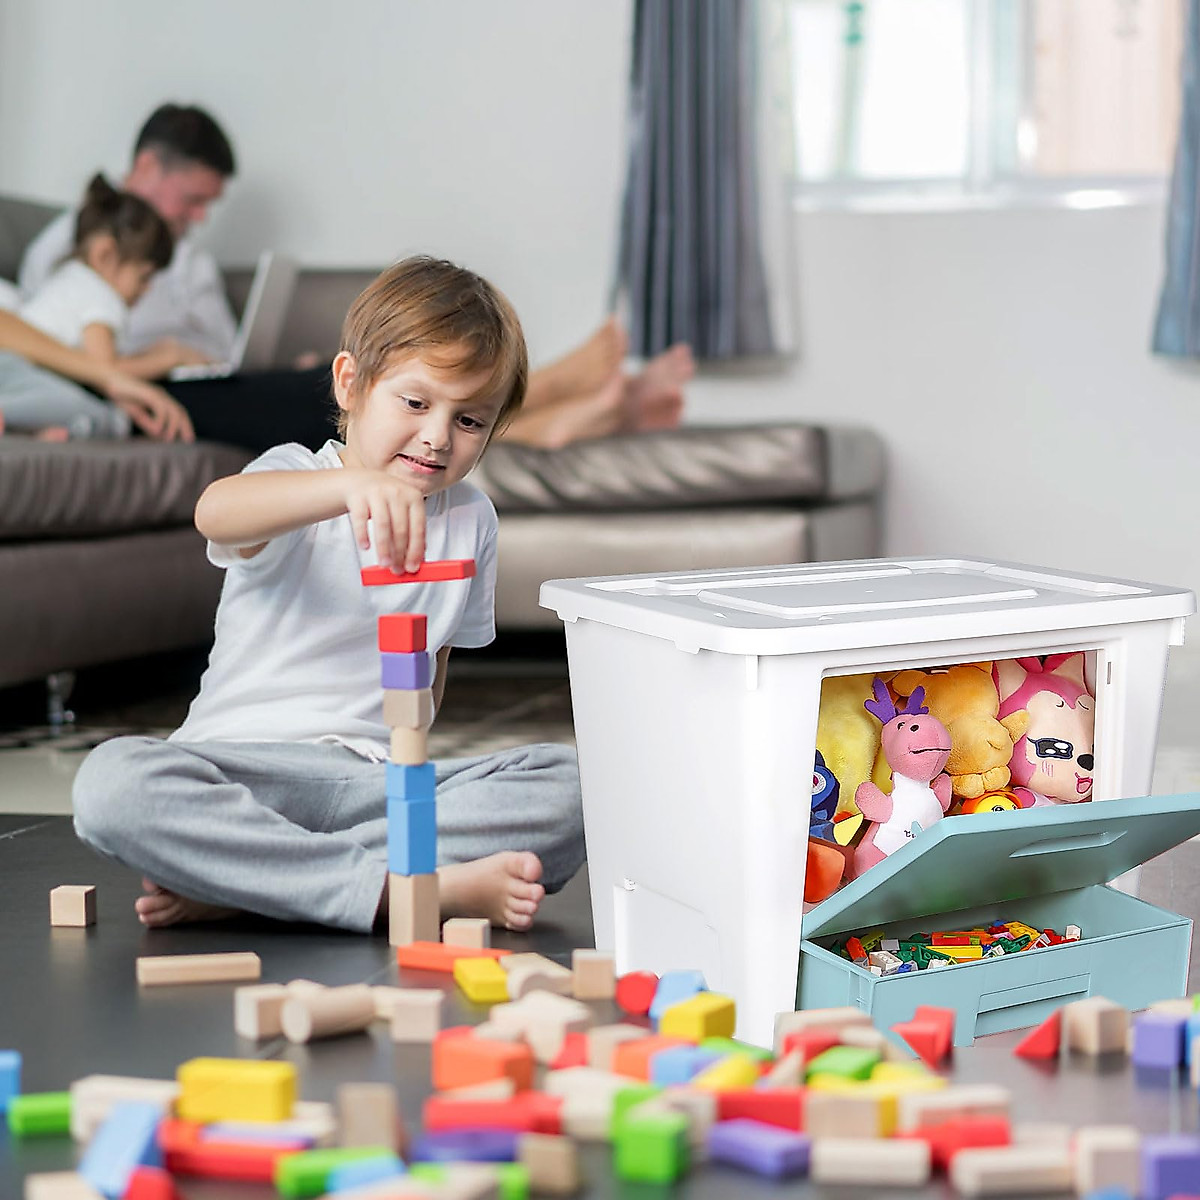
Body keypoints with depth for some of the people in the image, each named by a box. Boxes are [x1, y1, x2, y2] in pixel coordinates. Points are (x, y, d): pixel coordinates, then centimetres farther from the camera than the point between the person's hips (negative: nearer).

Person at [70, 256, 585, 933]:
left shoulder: (472, 520, 14)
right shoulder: (297, 480, -1)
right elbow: (216, 513, -27)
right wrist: (351, 485, -45)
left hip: (379, 776, 4)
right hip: (245, 762, -3)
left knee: (572, 790, -23)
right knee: (113, 783, -34)